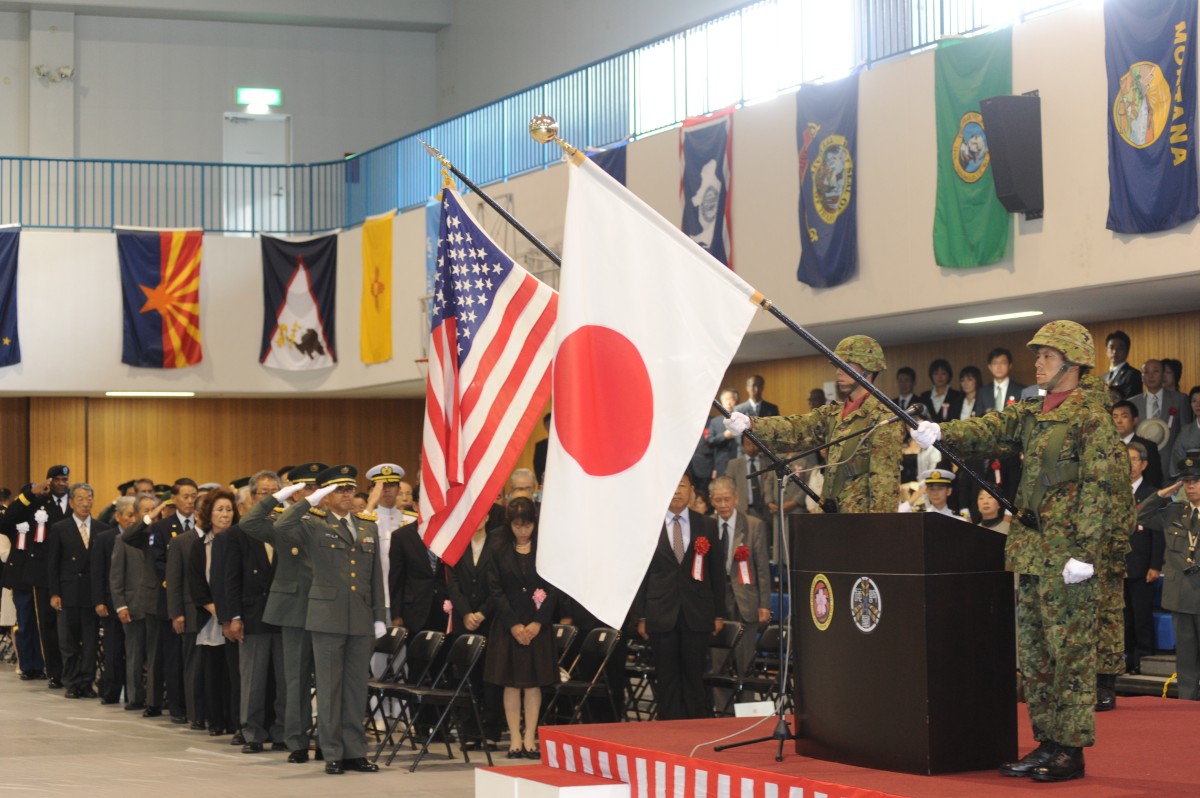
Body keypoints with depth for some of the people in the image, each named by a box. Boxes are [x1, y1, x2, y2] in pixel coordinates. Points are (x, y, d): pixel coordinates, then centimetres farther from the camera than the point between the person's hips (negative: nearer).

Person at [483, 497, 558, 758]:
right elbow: (495, 589, -2)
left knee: (534, 682, 2)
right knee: (511, 682, 1)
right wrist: (513, 624, -9)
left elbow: (553, 588, 0)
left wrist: (538, 623, -9)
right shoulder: (498, 547, 0)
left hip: (539, 624, 0)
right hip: (508, 623, 0)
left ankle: (530, 738, 6)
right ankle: (515, 739, 6)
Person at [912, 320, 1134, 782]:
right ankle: (1047, 743, 18)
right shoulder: (1035, 414, 17)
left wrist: (1085, 552, -20)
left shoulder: (1091, 417, -10)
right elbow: (991, 431, 8)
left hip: (1066, 555, -9)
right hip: (1031, 551, 9)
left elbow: (1100, 488, -15)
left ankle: (1072, 751, -1)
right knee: (1032, 653, 11)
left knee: (1070, 653, -5)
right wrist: (941, 433, -10)